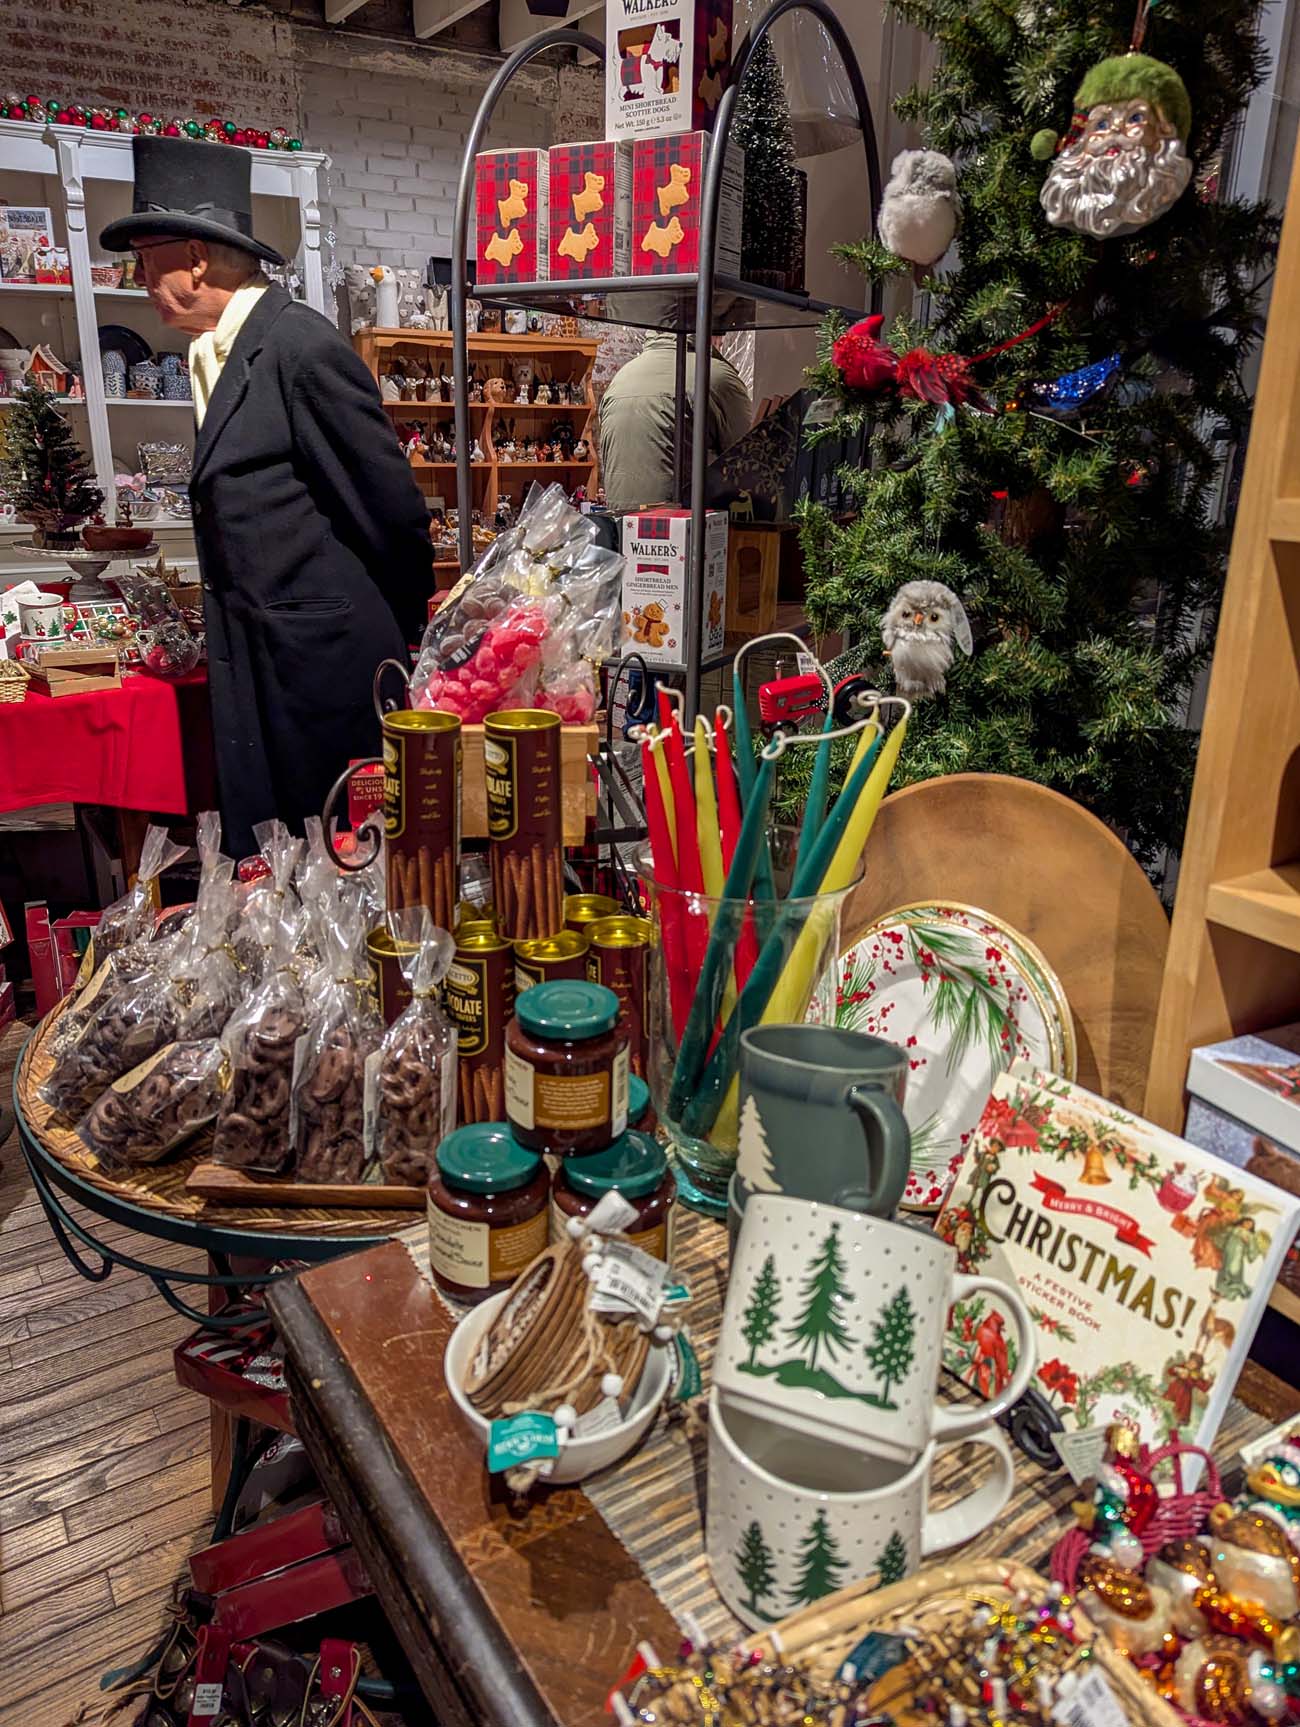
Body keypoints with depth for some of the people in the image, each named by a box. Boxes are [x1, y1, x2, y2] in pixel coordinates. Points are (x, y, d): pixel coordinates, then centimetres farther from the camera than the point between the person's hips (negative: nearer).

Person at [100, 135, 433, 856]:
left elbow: (390, 505, -11)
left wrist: (399, 637, -2)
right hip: (256, 666, 9)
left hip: (324, 661, -9)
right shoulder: (215, 353, 16)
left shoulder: (303, 345, -12)